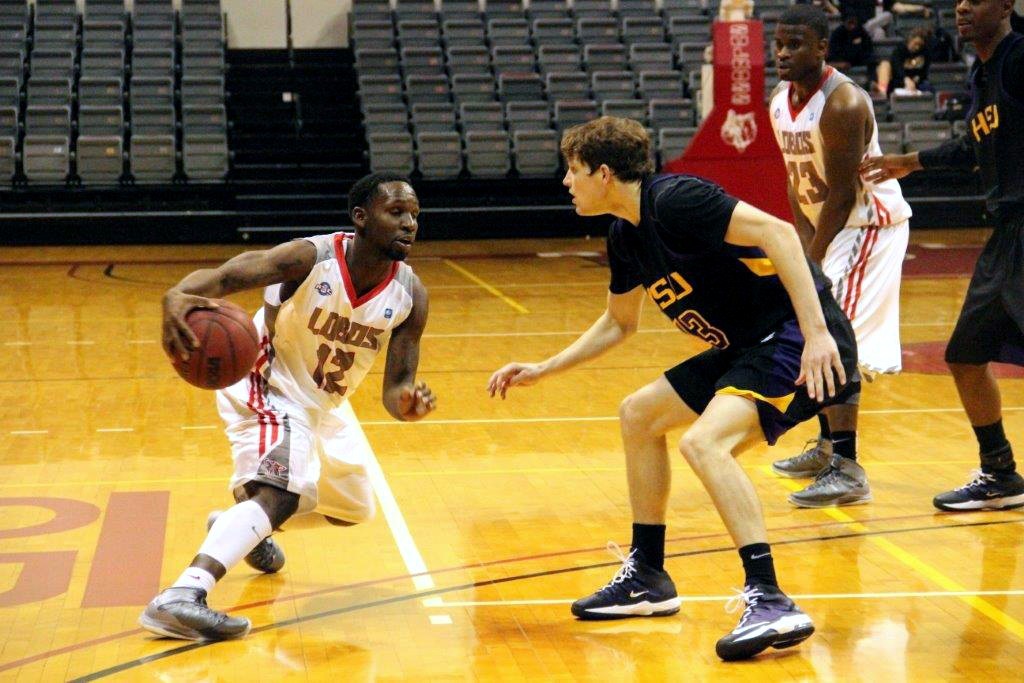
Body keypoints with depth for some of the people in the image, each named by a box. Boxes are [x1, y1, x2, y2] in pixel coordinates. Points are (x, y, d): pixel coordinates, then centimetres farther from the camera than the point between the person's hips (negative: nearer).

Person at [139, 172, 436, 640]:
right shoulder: (310, 259, -29)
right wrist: (178, 295, -64)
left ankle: (245, 524, 46)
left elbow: (395, 387, -13)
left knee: (353, 510, 23)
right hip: (268, 389, -7)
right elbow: (223, 276, -41)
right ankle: (179, 598, -41)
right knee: (279, 495, -31)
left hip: (321, 405, 7)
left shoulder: (410, 294, -15)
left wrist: (407, 403, -38)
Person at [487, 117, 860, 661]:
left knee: (704, 442, -28)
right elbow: (618, 323, 27)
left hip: (798, 337, -10)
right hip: (747, 346, 11)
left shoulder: (674, 200, -18)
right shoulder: (625, 237, 10)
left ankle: (771, 603, -26)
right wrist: (542, 370, 25)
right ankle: (647, 578, 27)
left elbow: (777, 232, -26)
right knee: (639, 415, 17)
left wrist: (816, 333, -32)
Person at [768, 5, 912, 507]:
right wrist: (804, 237, -3)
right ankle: (827, 447, 31)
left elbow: (843, 193, -23)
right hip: (829, 223, 10)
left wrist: (811, 261, -21)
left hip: (870, 221, -10)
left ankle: (848, 471, -16)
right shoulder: (780, 101, 2)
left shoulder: (842, 103, -25)